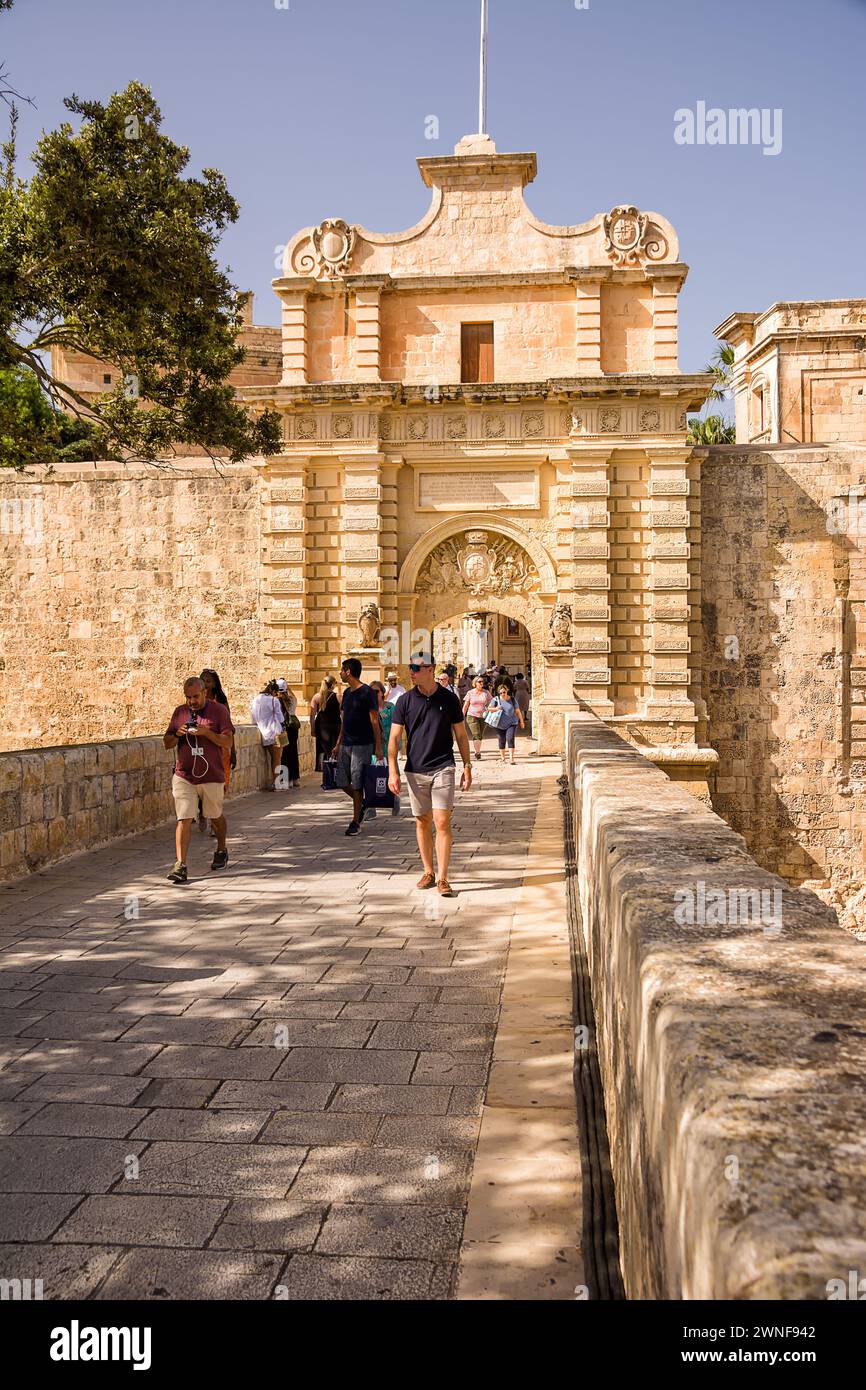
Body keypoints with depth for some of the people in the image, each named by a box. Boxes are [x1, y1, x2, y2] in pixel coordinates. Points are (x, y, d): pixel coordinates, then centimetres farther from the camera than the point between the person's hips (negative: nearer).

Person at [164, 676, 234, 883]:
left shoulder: (219, 710, -3)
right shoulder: (180, 712, 8)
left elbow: (227, 742, -9)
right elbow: (167, 742, 12)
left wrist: (206, 732, -22)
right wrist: (177, 734, -9)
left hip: (212, 776, -1)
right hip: (184, 776, 2)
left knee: (215, 817, 16)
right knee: (184, 819, -8)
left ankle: (221, 851, 39)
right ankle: (180, 866, -11)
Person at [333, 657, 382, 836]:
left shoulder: (367, 693, -10)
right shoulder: (347, 693, 13)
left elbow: (375, 722, -11)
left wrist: (378, 747, -14)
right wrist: (338, 744, 17)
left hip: (362, 745, -7)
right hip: (346, 745, 7)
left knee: (357, 784, -4)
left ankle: (355, 821, 5)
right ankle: (361, 803, 30)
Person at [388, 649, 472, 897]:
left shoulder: (448, 698, 1)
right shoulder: (405, 700, 2)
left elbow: (461, 735, 8)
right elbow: (394, 738, 2)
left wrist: (467, 767, 6)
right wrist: (393, 771, -7)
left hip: (442, 768, -2)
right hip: (415, 771, 2)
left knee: (442, 822, -9)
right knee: (422, 822, 10)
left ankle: (442, 878, -5)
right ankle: (428, 872, 23)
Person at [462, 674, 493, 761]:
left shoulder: (486, 692, 3)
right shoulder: (470, 693, 1)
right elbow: (465, 705, 5)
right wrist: (462, 716, 4)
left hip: (483, 716, 2)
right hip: (472, 716, -2)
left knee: (480, 736, 9)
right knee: (476, 734, -15)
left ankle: (477, 752, 23)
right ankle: (478, 753, -13)